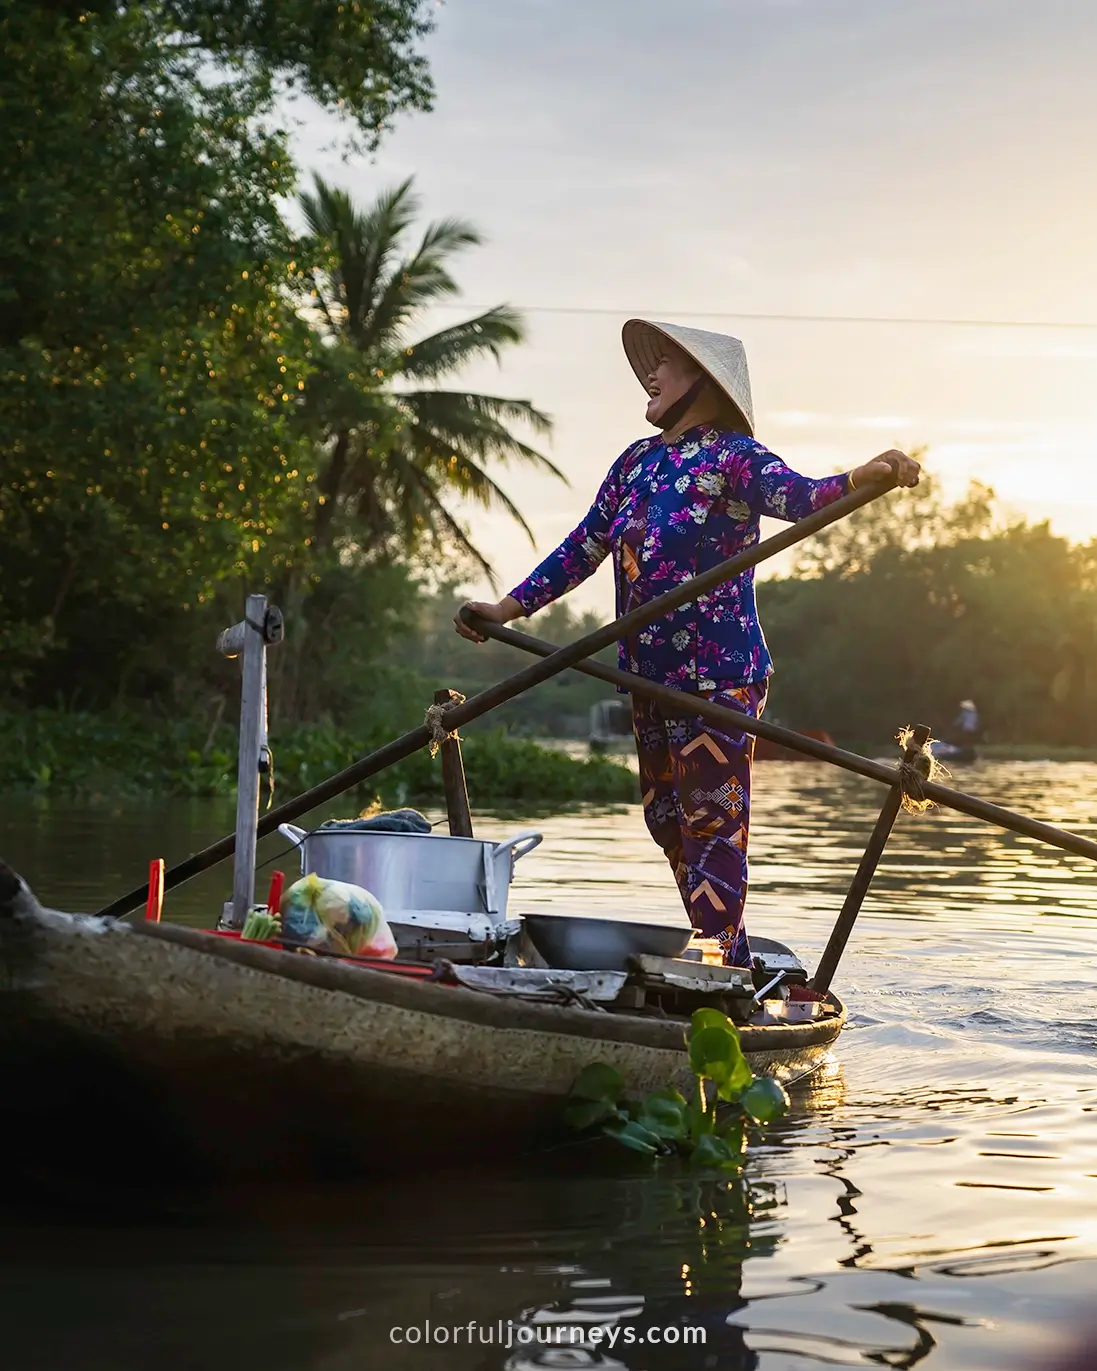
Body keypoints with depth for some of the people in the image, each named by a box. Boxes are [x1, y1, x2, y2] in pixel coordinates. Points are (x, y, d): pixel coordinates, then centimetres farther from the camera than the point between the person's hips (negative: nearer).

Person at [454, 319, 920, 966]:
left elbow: (793, 495, -26)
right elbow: (582, 549, 20)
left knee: (711, 822, -10)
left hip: (719, 675, -8)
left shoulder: (733, 456, -7)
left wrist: (860, 478, -46)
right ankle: (730, 959, 21)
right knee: (668, 820, 11)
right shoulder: (636, 462, 15)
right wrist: (506, 609, 19)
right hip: (651, 672, 8)